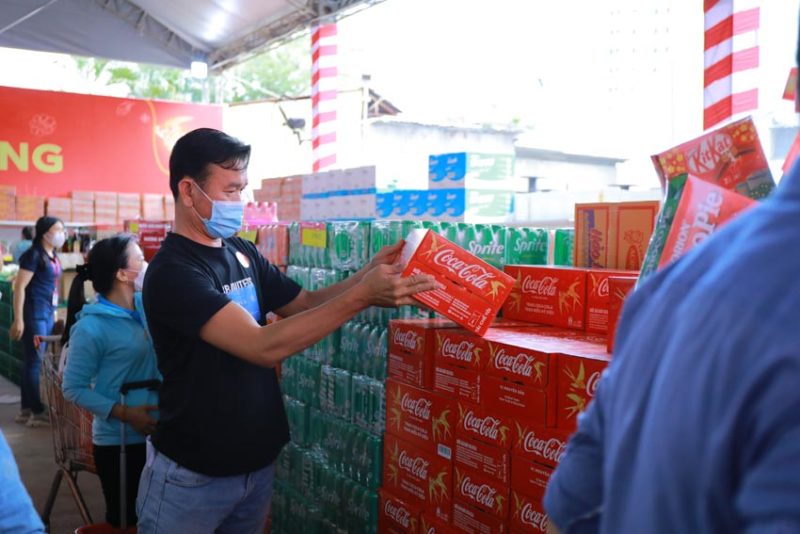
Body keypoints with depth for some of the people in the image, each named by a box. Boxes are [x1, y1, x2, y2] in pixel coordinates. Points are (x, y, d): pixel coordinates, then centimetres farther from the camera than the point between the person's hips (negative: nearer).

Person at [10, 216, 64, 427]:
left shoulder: (53, 256, 12)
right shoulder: (33, 255, -12)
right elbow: (20, 287, -16)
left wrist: (54, 312, 18)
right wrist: (18, 320, -19)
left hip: (48, 313, 8)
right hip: (34, 313, -8)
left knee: (32, 361, 12)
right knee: (35, 361, -3)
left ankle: (27, 409, 19)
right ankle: (37, 412, 3)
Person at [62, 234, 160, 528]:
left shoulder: (146, 305, 0)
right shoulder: (91, 327, -17)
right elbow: (73, 388, -13)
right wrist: (124, 414, -20)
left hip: (155, 434, 6)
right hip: (118, 442, -6)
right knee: (125, 520, 9)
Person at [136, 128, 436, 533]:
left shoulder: (243, 253, 3)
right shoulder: (173, 272, -22)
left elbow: (306, 304, 10)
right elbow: (263, 346, -31)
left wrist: (369, 273, -8)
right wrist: (362, 295, -34)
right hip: (193, 476, -7)